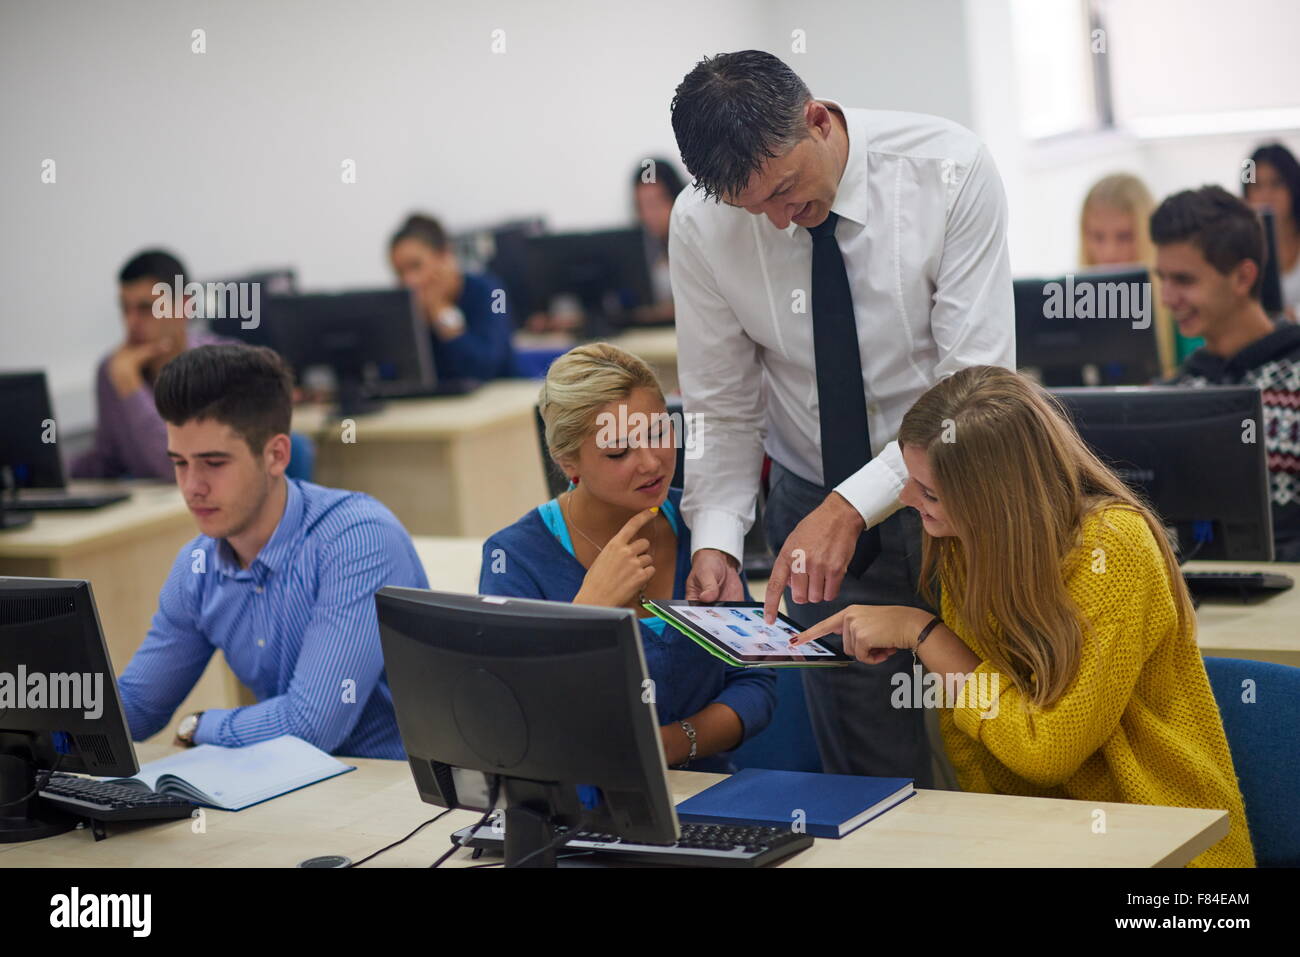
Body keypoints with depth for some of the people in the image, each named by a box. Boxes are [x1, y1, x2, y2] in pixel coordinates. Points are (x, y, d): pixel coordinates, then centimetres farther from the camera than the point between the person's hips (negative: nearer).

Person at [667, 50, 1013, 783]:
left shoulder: (949, 170, -19)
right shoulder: (701, 226, -11)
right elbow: (722, 410, -2)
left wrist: (851, 507, -29)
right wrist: (715, 539, -18)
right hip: (818, 508, 2)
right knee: (868, 784, 2)